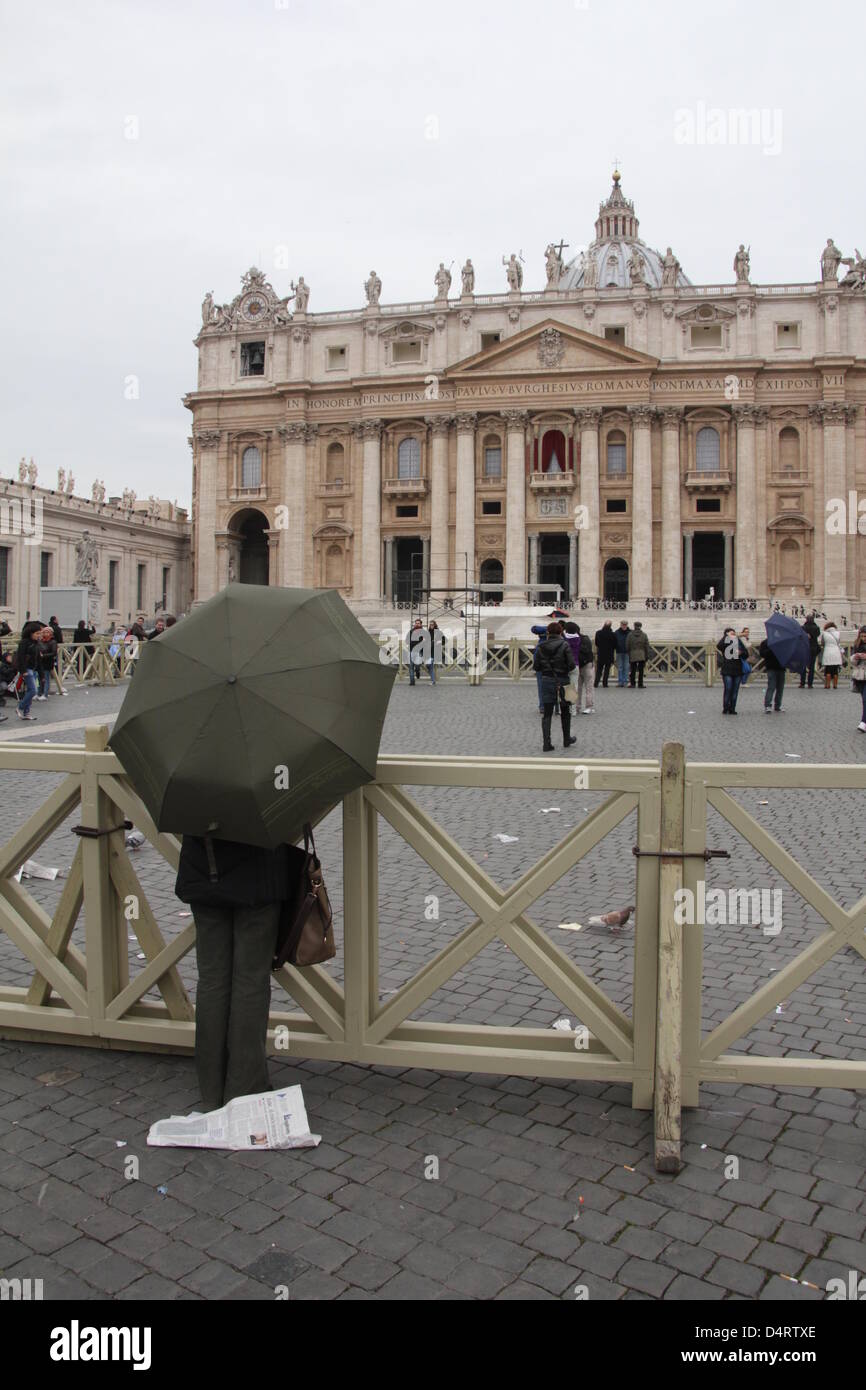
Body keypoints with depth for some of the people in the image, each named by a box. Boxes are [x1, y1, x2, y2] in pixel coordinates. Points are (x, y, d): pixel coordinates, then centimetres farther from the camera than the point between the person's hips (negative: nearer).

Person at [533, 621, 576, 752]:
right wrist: (566, 670, 7)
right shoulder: (564, 645, -10)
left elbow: (536, 666, -1)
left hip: (546, 681, 1)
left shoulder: (540, 647, -2)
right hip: (562, 681, -1)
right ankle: (566, 739, 29)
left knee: (547, 713, 3)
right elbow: (571, 664, -14)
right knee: (565, 711, 18)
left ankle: (547, 743, -6)